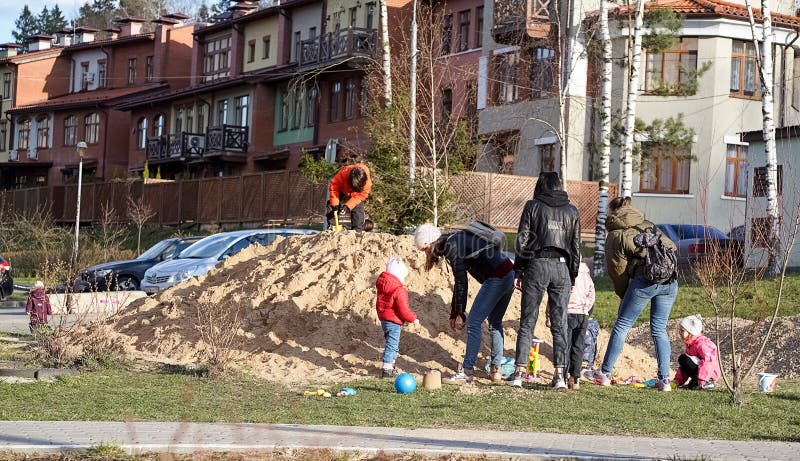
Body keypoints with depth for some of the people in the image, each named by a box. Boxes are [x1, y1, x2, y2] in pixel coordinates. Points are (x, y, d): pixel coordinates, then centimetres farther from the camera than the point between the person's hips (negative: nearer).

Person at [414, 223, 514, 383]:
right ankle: (496, 370, 23)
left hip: (496, 278, -10)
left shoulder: (451, 246, -11)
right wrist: (455, 312, 21)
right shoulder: (456, 239, 18)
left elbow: (461, 282, -12)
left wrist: (459, 313, -5)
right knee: (495, 322, 19)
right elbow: (460, 278, 22)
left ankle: (466, 372, -3)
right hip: (509, 274, 10)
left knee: (474, 322, -5)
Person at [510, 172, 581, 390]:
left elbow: (522, 240, 1)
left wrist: (519, 271, 6)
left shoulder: (533, 206, 3)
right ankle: (559, 374, -4)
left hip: (536, 265, -2)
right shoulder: (571, 211, 11)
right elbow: (576, 247, 12)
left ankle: (519, 372, 0)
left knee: (527, 323, 4)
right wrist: (572, 277, 17)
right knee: (559, 324, 4)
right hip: (562, 267, 2)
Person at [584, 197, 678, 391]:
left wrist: (624, 296, 20)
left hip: (646, 278, -5)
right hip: (670, 280, 5)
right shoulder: (648, 225, 23)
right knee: (660, 330, 12)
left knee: (622, 326, 7)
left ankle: (604, 373, 12)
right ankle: (664, 380, 7)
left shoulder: (615, 235, 9)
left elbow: (617, 269, 10)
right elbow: (671, 246, 17)